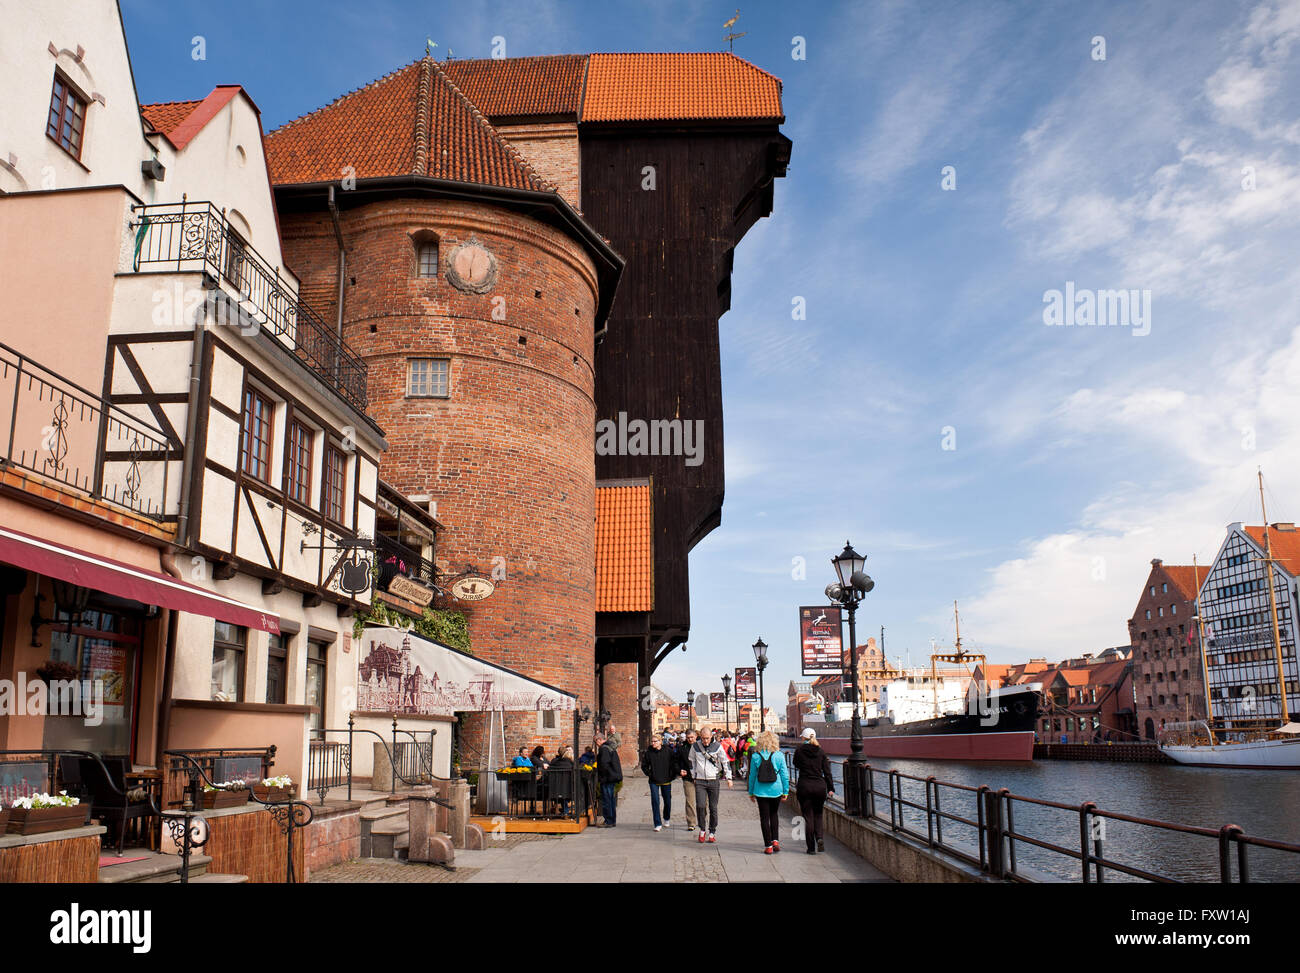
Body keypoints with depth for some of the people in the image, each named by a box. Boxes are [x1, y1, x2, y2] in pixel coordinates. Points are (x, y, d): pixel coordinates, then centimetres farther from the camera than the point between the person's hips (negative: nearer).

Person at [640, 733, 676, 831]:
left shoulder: (668, 751, -8)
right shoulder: (648, 753, -5)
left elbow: (675, 762, 3)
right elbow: (644, 765, 8)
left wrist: (672, 775, -1)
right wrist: (649, 774, -1)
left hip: (666, 781, 0)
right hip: (654, 782, 0)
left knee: (667, 801, 12)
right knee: (655, 802, -7)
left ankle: (666, 819, 37)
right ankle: (658, 824, -1)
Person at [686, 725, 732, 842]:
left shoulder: (717, 746, -3)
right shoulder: (695, 746, 0)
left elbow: (725, 761, 6)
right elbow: (692, 761, 14)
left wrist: (729, 777, 4)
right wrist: (693, 776, 13)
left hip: (714, 781, 0)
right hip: (700, 781, 0)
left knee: (713, 808, 3)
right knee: (700, 806, -12)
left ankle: (712, 832, 16)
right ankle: (702, 830, 8)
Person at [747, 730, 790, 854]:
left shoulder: (755, 756, -4)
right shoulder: (779, 755, -4)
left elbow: (752, 775, 0)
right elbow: (784, 775, -2)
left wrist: (751, 792, 9)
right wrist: (785, 791, 6)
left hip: (761, 791, -1)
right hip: (776, 790, 1)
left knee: (764, 818, 6)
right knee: (774, 814, 20)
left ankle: (768, 846, 6)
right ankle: (775, 840, 9)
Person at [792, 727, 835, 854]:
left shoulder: (800, 750, -3)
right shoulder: (821, 751, 2)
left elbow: (796, 766, 11)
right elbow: (827, 771, 0)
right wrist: (831, 788, 3)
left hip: (804, 786, -2)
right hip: (820, 786, 2)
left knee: (808, 816, 5)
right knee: (818, 814, 17)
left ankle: (811, 847, 5)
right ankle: (819, 837, -6)